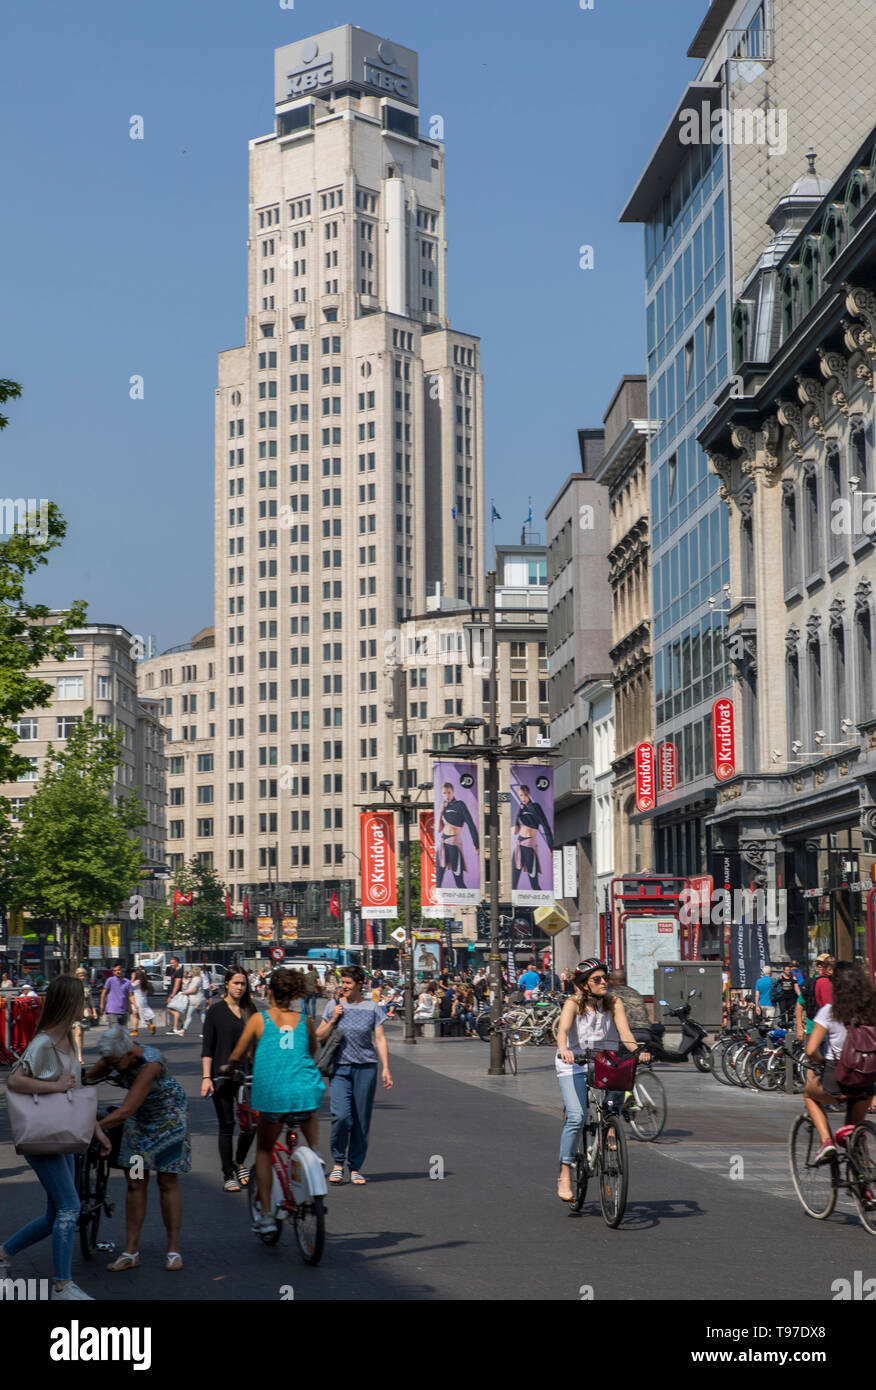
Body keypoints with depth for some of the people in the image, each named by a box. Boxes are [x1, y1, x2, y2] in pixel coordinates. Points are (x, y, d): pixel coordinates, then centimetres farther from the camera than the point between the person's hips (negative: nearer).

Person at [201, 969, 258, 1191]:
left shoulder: (250, 1010, 9)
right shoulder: (216, 1011, -1)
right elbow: (208, 1047, -2)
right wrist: (206, 1077, -10)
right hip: (222, 1075, -3)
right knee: (227, 1125, 0)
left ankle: (239, 1162, 22)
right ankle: (228, 1175, 10)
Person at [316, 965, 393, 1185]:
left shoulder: (372, 1008, 4)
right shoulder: (334, 1005, 6)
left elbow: (380, 1039, 3)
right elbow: (319, 1037, 11)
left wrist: (385, 1068, -6)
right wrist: (333, 1020, -6)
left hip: (366, 1068, 0)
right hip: (340, 1069, 0)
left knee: (361, 1120, 2)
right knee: (341, 1116, -16)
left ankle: (356, 1168, 13)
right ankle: (338, 1162, 3)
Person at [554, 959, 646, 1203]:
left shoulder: (614, 1003, -2)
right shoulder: (573, 1004, -11)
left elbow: (624, 1030, -16)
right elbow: (563, 1029, -28)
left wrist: (636, 1051, -35)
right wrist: (564, 1050, -49)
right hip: (574, 1066, -4)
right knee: (577, 1117, -19)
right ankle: (565, 1176, -12)